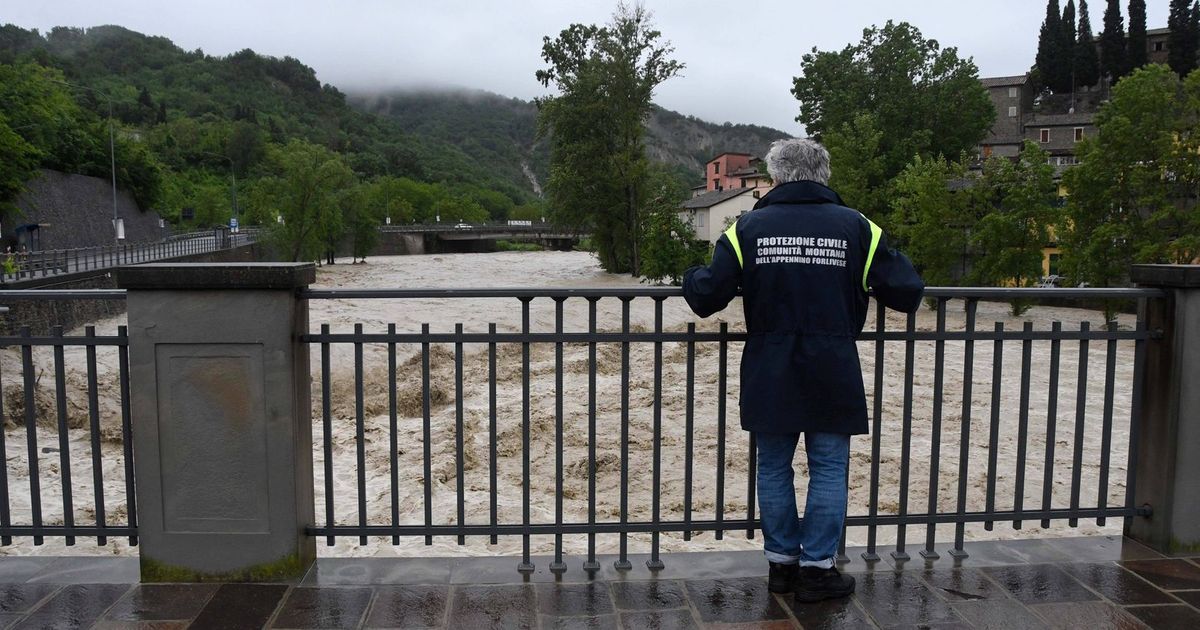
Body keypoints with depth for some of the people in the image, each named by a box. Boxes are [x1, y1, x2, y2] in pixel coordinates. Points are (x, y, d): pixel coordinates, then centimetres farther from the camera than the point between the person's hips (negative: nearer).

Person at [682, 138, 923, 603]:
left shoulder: (748, 228, -3)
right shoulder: (857, 228, -3)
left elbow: (707, 297, -8)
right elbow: (906, 293, -5)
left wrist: (692, 277, 15)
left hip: (769, 377, 1)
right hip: (832, 377, -1)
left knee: (775, 469, 14)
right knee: (829, 470, 11)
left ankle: (782, 562, 23)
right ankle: (817, 568, 16)